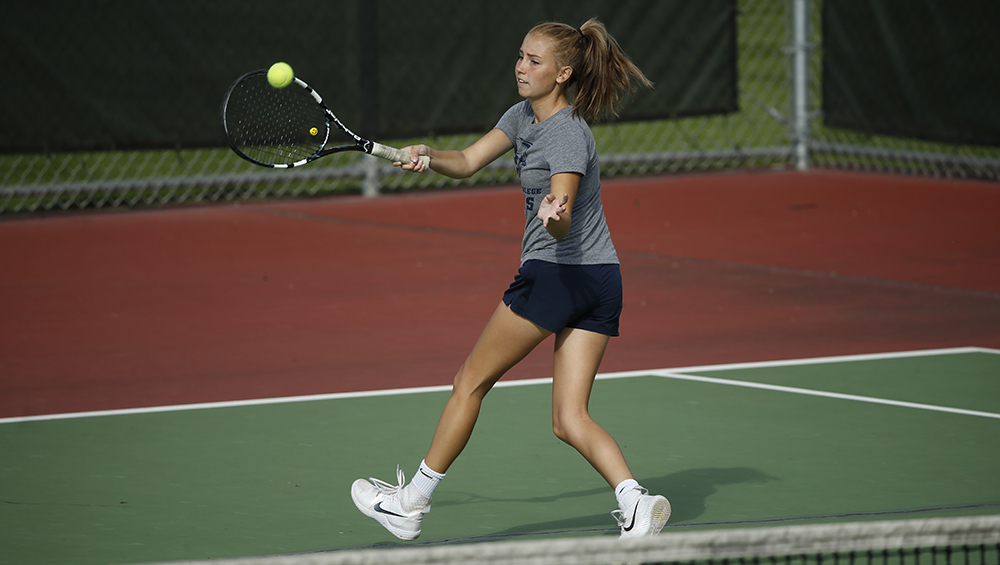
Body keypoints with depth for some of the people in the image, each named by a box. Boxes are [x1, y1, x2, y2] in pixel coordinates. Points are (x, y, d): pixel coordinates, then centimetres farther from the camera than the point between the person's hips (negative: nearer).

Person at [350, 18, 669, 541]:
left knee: (471, 381, 5)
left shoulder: (568, 136, -19)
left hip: (556, 275, -9)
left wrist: (555, 215, -52)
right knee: (569, 419, 1)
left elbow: (563, 228, -29)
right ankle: (635, 500, -20)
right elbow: (467, 162, 10)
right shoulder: (524, 115, 9)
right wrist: (428, 157, -10)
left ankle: (411, 503, 15)